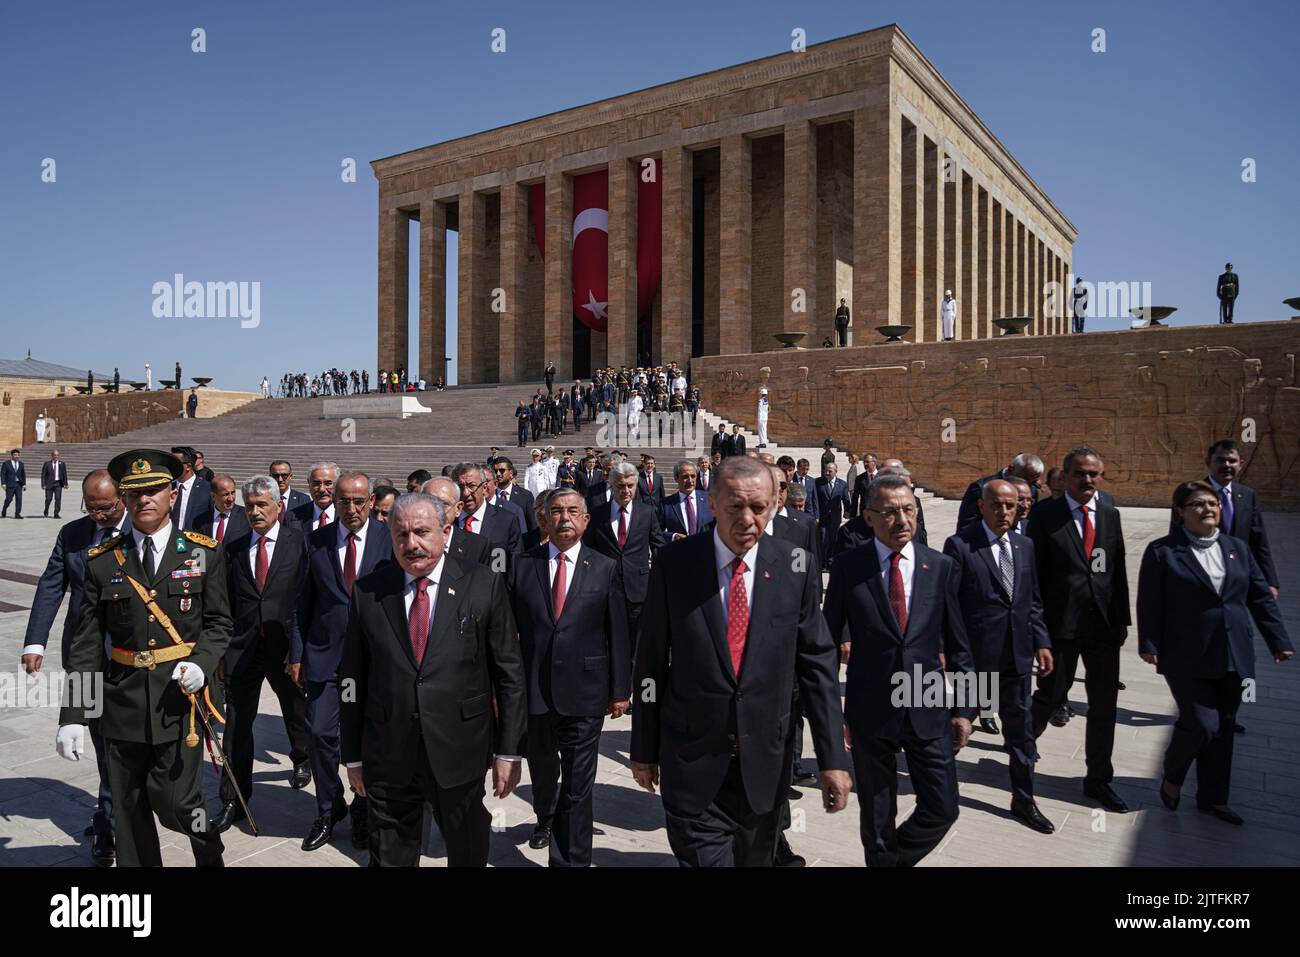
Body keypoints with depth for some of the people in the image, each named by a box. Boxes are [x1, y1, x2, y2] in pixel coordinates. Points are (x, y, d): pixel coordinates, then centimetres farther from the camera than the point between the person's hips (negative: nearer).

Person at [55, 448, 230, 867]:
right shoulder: (102, 561, 2)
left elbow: (218, 623, 5)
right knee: (128, 810, 11)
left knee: (174, 801, -3)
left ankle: (208, 851, 29)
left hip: (180, 696, -2)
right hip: (123, 702, 2)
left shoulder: (204, 553, 1)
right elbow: (86, 644, 1)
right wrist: (73, 715, -4)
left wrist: (201, 663, -15)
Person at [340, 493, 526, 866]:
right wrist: (353, 756, 6)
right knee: (389, 856, 14)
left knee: (468, 853, 16)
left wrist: (509, 751, -4)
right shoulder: (367, 591, 0)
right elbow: (352, 679, 5)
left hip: (460, 753, -1)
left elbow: (509, 674, -4)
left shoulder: (484, 585, -6)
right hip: (387, 760, 1)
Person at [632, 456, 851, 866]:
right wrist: (644, 749, 2)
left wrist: (833, 757, -5)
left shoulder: (795, 567, -6)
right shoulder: (674, 563, -9)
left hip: (765, 758, 2)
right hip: (693, 758, -2)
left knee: (756, 858, 21)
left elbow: (817, 663, -3)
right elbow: (651, 660, -3)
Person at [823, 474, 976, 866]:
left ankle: (897, 857, 34)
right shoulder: (847, 568, -6)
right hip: (870, 712, -1)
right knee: (876, 817, 12)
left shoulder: (942, 567, -1)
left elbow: (958, 645, 4)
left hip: (930, 711, 2)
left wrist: (965, 708, 3)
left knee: (942, 809, 6)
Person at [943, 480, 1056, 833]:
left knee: (1020, 727, 12)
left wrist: (1041, 641, 5)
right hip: (975, 653, -5)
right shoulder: (960, 545, -11)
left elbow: (1033, 600, 12)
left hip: (1017, 653, 5)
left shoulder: (1024, 545, 7)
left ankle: (1023, 801, 25)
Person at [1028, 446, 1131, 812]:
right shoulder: (1044, 514, -5)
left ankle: (1098, 779, 25)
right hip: (1060, 623, -4)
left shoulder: (1110, 514, 8)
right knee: (1051, 695, 3)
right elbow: (1032, 572, -5)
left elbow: (1118, 569, 11)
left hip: (1104, 622, 4)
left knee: (1104, 703, 10)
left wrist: (1122, 618, 8)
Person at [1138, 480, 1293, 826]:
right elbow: (1149, 604, -7)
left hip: (1233, 657, 5)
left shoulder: (1237, 547, 9)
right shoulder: (1162, 551, -6)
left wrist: (1280, 641, 8)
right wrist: (1149, 645, -12)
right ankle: (1172, 778, 19)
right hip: (1188, 660, -5)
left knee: (1223, 728, 12)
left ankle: (1213, 797, 27)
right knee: (1202, 724, -9)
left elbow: (1261, 597, 11)